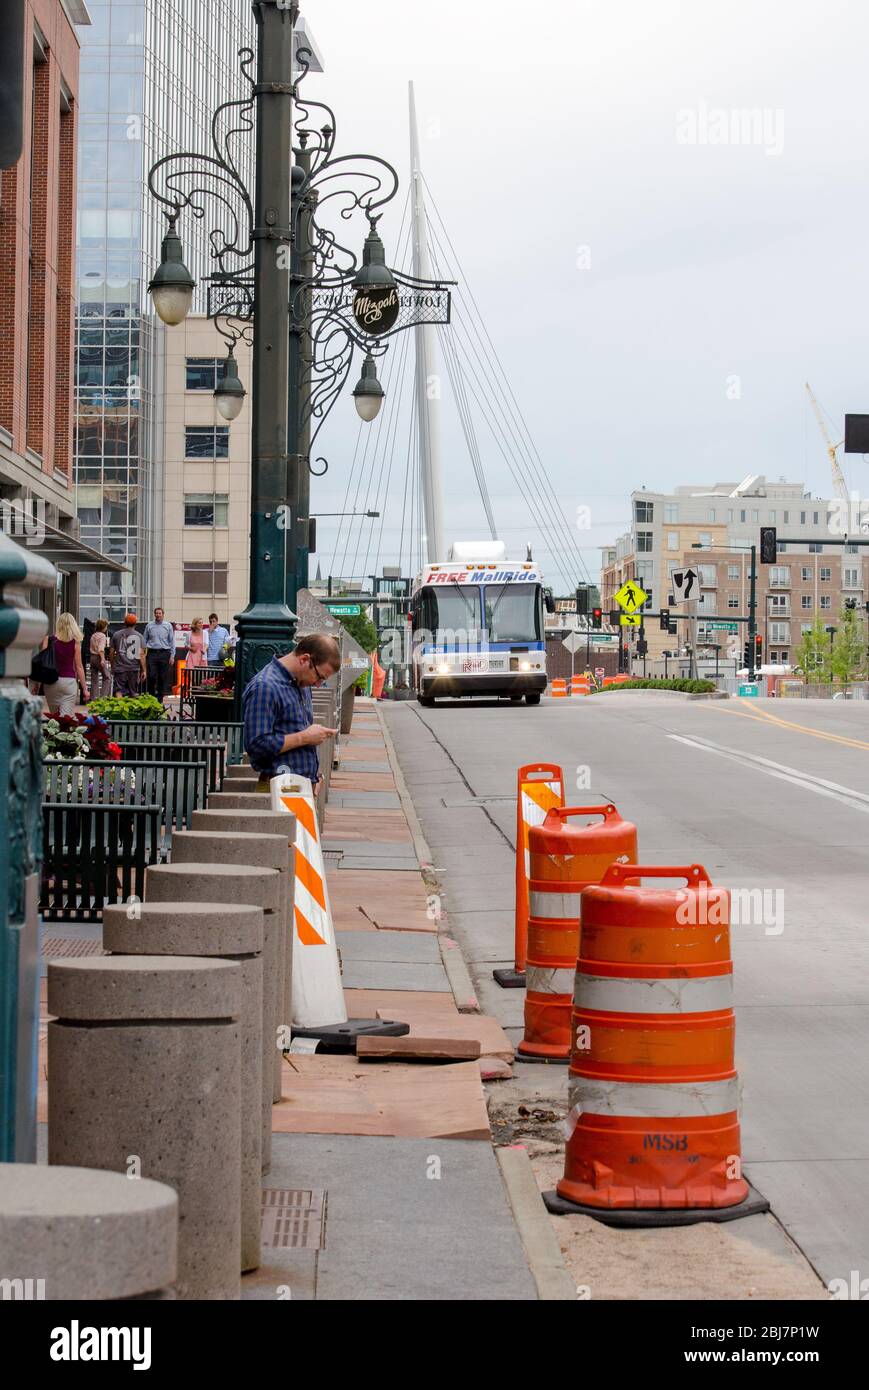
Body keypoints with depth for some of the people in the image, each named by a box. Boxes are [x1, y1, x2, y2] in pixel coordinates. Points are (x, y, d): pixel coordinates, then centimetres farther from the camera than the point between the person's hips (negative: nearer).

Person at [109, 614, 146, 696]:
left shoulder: (116, 635, 5)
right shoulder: (139, 636, 0)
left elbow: (111, 652, 9)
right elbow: (141, 654, -5)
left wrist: (112, 666, 22)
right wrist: (143, 670, 0)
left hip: (120, 668, 0)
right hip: (134, 668, 0)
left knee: (118, 690, -6)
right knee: (133, 692, 10)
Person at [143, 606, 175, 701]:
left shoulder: (168, 626, 7)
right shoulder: (149, 626, 10)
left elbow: (172, 641, 6)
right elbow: (145, 640, 14)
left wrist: (172, 655, 0)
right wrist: (143, 653, 6)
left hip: (164, 653, 0)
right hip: (152, 653, 0)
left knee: (162, 678, 1)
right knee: (151, 676, -7)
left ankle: (160, 698, 8)